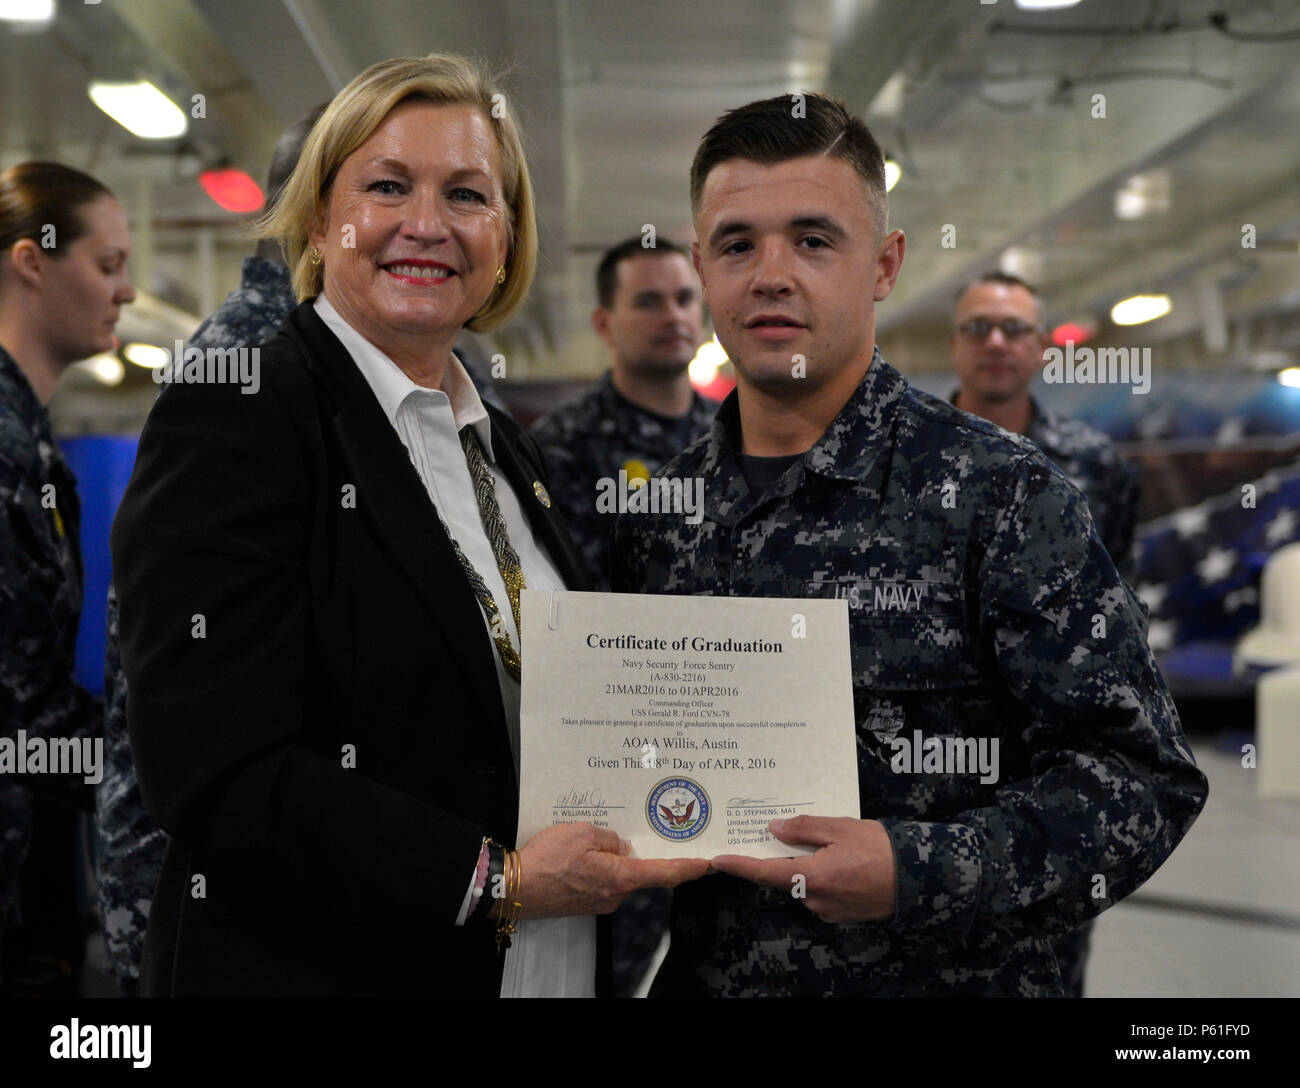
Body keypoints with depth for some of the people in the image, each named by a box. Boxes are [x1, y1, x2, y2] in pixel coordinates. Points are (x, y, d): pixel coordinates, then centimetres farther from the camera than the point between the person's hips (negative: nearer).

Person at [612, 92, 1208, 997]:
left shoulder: (998, 495, -12)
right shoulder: (660, 516, 2)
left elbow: (1143, 777, -14)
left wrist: (921, 873, -24)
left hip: (947, 979, -4)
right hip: (703, 974, 4)